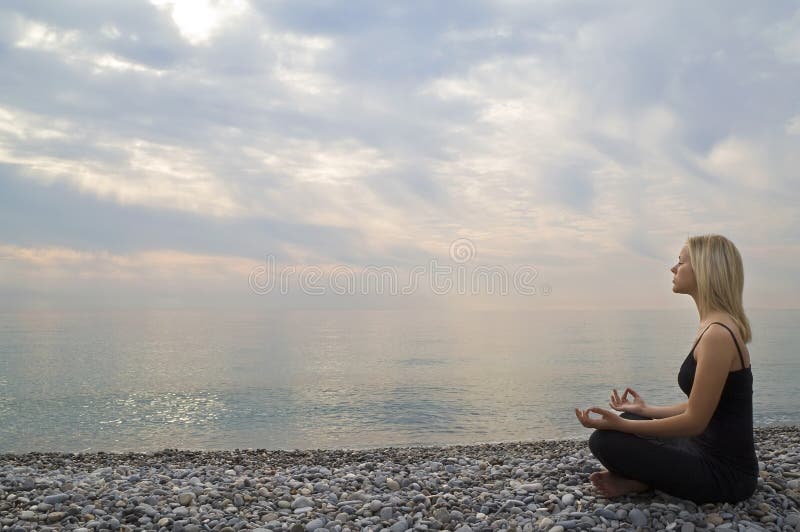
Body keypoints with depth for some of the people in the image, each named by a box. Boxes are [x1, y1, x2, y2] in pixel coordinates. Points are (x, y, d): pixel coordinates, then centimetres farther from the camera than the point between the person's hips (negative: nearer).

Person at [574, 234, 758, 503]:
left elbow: (694, 421, -22)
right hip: (710, 450, 10)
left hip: (725, 473, -10)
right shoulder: (717, 326, 8)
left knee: (604, 441, -17)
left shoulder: (718, 334, -23)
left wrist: (620, 425, -19)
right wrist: (647, 410, 22)